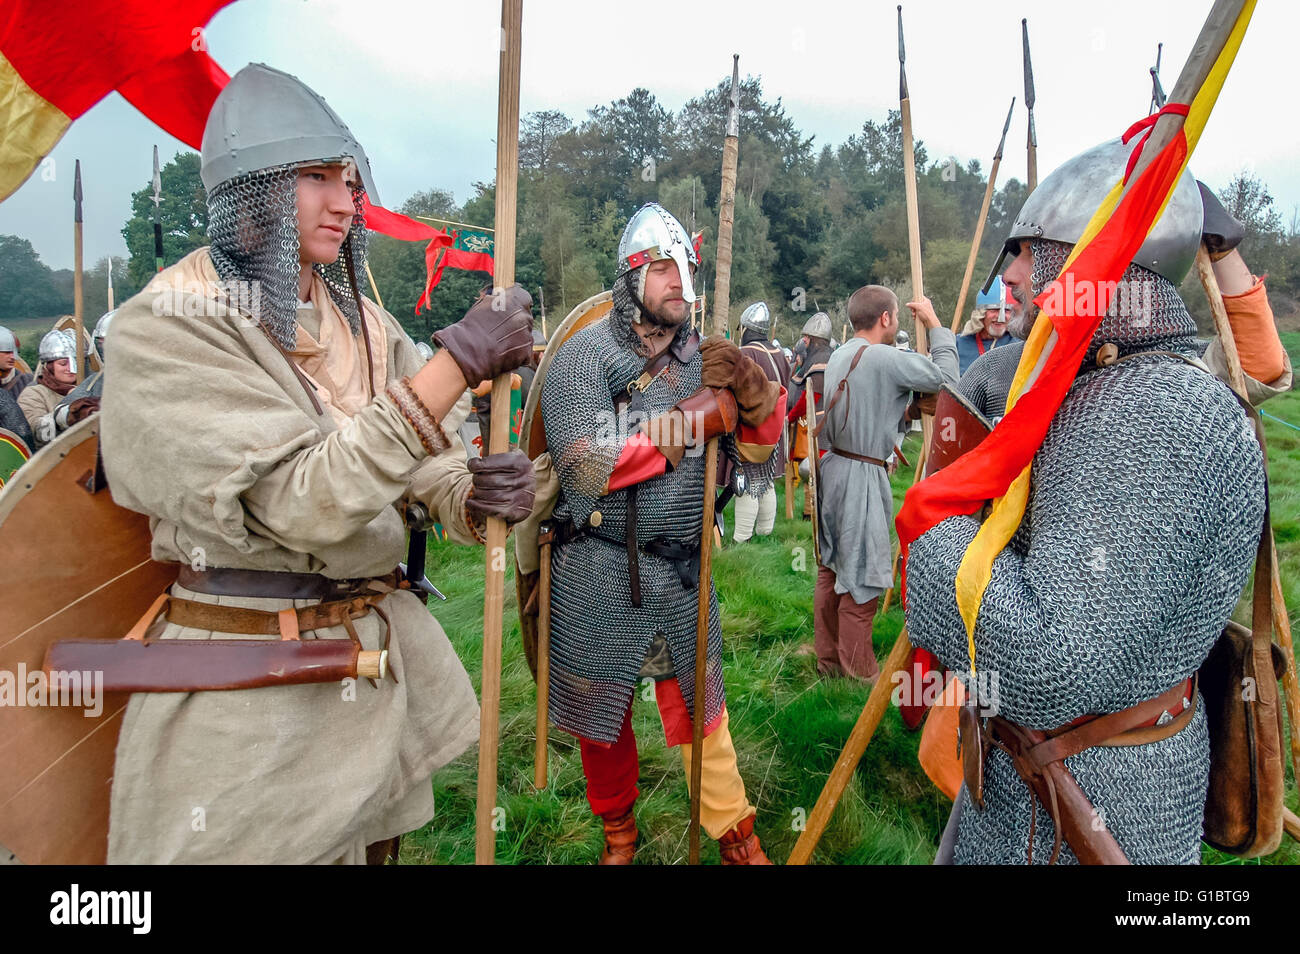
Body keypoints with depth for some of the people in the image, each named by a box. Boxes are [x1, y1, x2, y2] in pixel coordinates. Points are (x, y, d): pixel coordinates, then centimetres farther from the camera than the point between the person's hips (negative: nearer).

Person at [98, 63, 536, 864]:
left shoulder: (362, 322, 6)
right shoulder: (166, 330, -14)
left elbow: (425, 461, 1)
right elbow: (302, 503, -27)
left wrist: (476, 495, -23)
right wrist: (459, 361, -29)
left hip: (382, 644, 6)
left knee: (374, 839, 21)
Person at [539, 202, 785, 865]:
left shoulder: (705, 358, 4)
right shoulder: (582, 357, -9)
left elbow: (758, 450, 5)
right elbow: (589, 465, -22)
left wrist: (753, 390, -17)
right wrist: (696, 418, -18)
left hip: (683, 572, 3)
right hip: (597, 579, -2)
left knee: (701, 707, 14)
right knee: (598, 714, 15)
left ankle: (735, 834, 35)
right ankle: (618, 833, 41)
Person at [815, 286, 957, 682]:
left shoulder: (840, 355, 10)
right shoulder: (884, 358, -16)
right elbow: (946, 377, -13)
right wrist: (935, 325, -1)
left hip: (833, 467, 9)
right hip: (862, 476, -9)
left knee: (832, 568, 16)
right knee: (862, 576, 2)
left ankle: (828, 657, 28)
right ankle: (859, 671, 14)